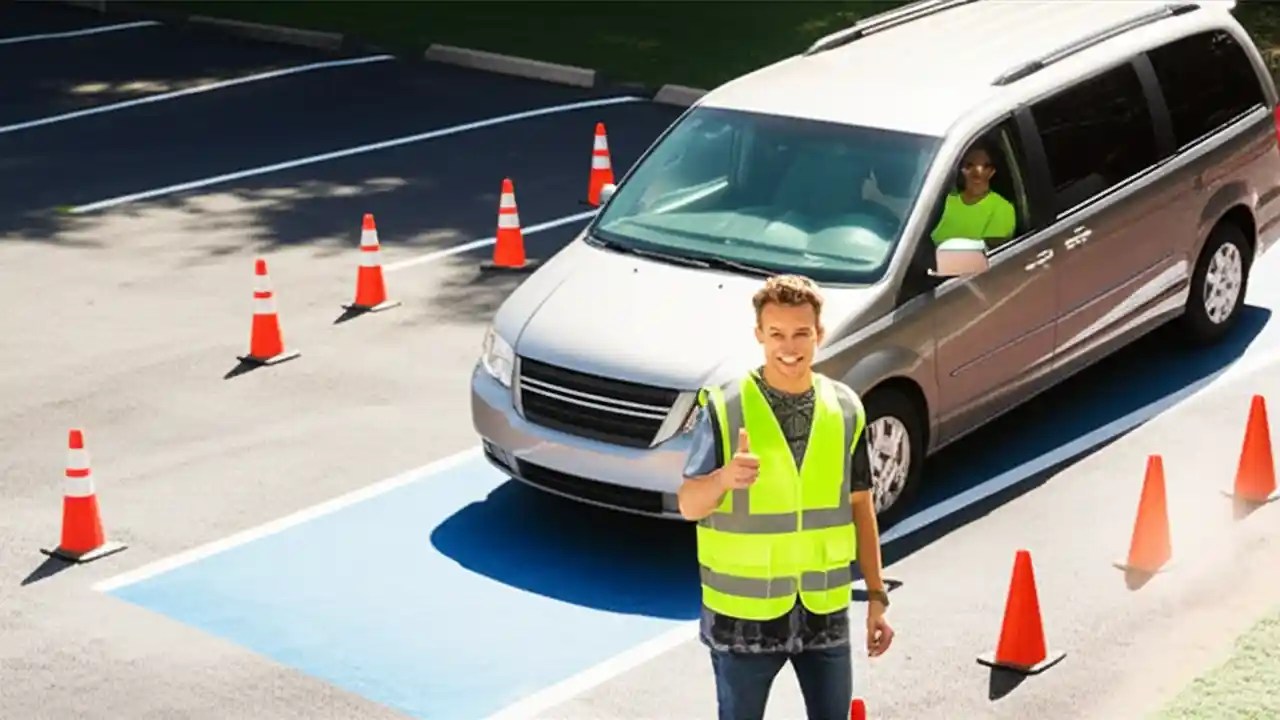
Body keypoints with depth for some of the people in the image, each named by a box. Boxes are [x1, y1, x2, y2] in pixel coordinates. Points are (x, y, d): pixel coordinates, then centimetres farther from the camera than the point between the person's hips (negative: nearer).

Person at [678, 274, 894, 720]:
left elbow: (860, 507, 8)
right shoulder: (724, 409, -11)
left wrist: (876, 595, 6)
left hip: (825, 614, 3)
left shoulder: (846, 409, 0)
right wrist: (726, 477, -37)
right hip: (743, 616, -3)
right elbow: (689, 505, -15)